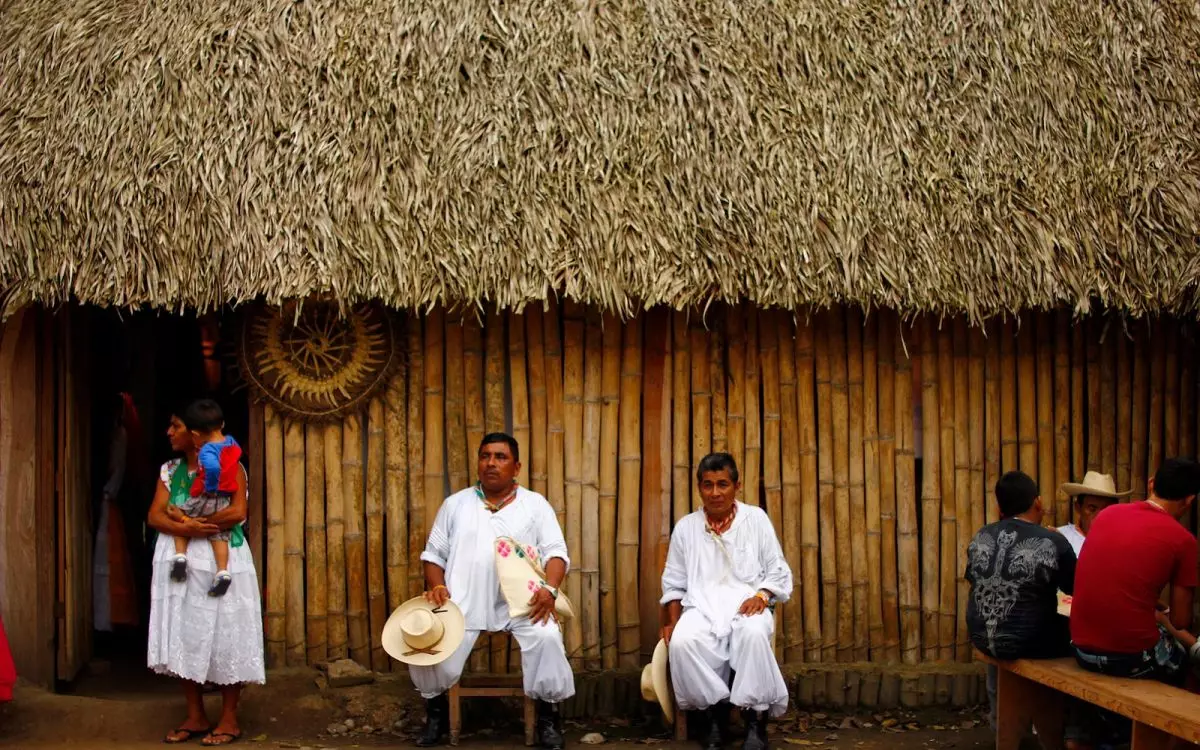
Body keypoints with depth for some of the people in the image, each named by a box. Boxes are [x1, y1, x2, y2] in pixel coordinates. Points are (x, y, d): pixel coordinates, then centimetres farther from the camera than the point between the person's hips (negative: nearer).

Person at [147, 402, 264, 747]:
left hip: (219, 562, -6)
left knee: (224, 636, -1)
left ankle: (229, 720, 7)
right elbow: (154, 516, 1)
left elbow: (237, 512, -18)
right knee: (183, 638, 7)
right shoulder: (169, 470, 11)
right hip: (178, 563, 6)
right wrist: (184, 528, -19)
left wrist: (190, 523, -15)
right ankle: (195, 717, 17)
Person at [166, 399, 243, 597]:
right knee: (219, 535, 10)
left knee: (178, 517, 16)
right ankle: (222, 571, -4)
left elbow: (213, 467, -41)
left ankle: (180, 555, 4)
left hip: (204, 499, -6)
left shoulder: (207, 450, -20)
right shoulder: (232, 443, 2)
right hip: (224, 502, 6)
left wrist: (210, 486, -24)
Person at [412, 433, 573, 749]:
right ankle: (437, 712, 4)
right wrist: (437, 586, -4)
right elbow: (434, 554, 17)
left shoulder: (535, 504, 12)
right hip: (463, 601, 1)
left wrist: (550, 589, -15)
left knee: (547, 636, -30)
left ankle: (548, 716, -8)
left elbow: (556, 552, 5)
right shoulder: (456, 504, 16)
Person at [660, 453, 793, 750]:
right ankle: (715, 709, -11)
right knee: (682, 641, -33)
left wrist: (762, 595, -12)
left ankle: (756, 716, -21)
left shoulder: (756, 518, 7)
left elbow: (778, 571, 7)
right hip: (702, 605, 2)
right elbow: (674, 581, 15)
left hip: (747, 603, -1)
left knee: (753, 634, -38)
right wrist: (672, 621, 2)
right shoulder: (686, 526, 11)